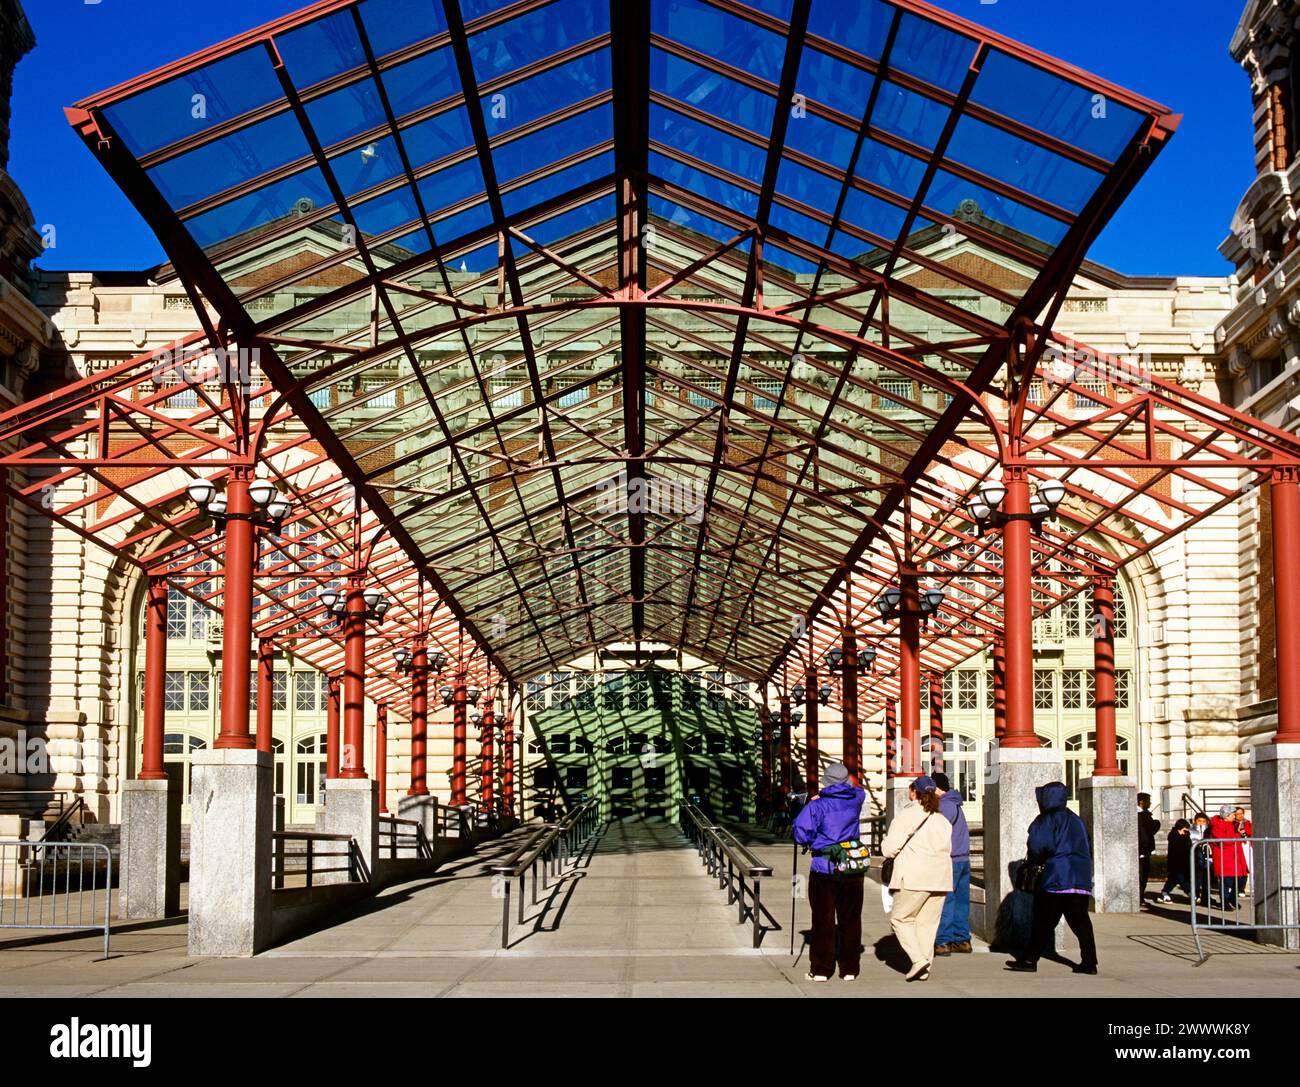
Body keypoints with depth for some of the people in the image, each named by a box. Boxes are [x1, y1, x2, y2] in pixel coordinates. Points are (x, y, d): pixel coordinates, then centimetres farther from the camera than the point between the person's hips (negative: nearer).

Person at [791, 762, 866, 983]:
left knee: (823, 920, 3)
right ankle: (850, 969, 12)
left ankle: (821, 969, 4)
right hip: (853, 868, 3)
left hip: (824, 869, -3)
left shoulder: (817, 805, -8)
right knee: (850, 919, 9)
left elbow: (801, 835, -14)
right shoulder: (856, 799, 4)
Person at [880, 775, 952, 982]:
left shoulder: (906, 816, -5)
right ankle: (924, 969, 6)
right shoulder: (942, 819, 16)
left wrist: (885, 845, 12)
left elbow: (889, 849, -9)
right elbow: (948, 849, 18)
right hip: (940, 878, 6)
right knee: (928, 923, 10)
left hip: (914, 877, -6)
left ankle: (918, 959, -11)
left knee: (900, 918, 5)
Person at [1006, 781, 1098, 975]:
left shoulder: (1048, 819, -3)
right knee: (1080, 921, 4)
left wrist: (1033, 861, 5)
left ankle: (1030, 960, 0)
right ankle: (1089, 962, -2)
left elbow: (1038, 845, -14)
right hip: (1082, 877, 7)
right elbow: (1087, 849, 23)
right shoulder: (1076, 820, 21)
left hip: (1057, 877, -7)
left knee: (1043, 921, -2)